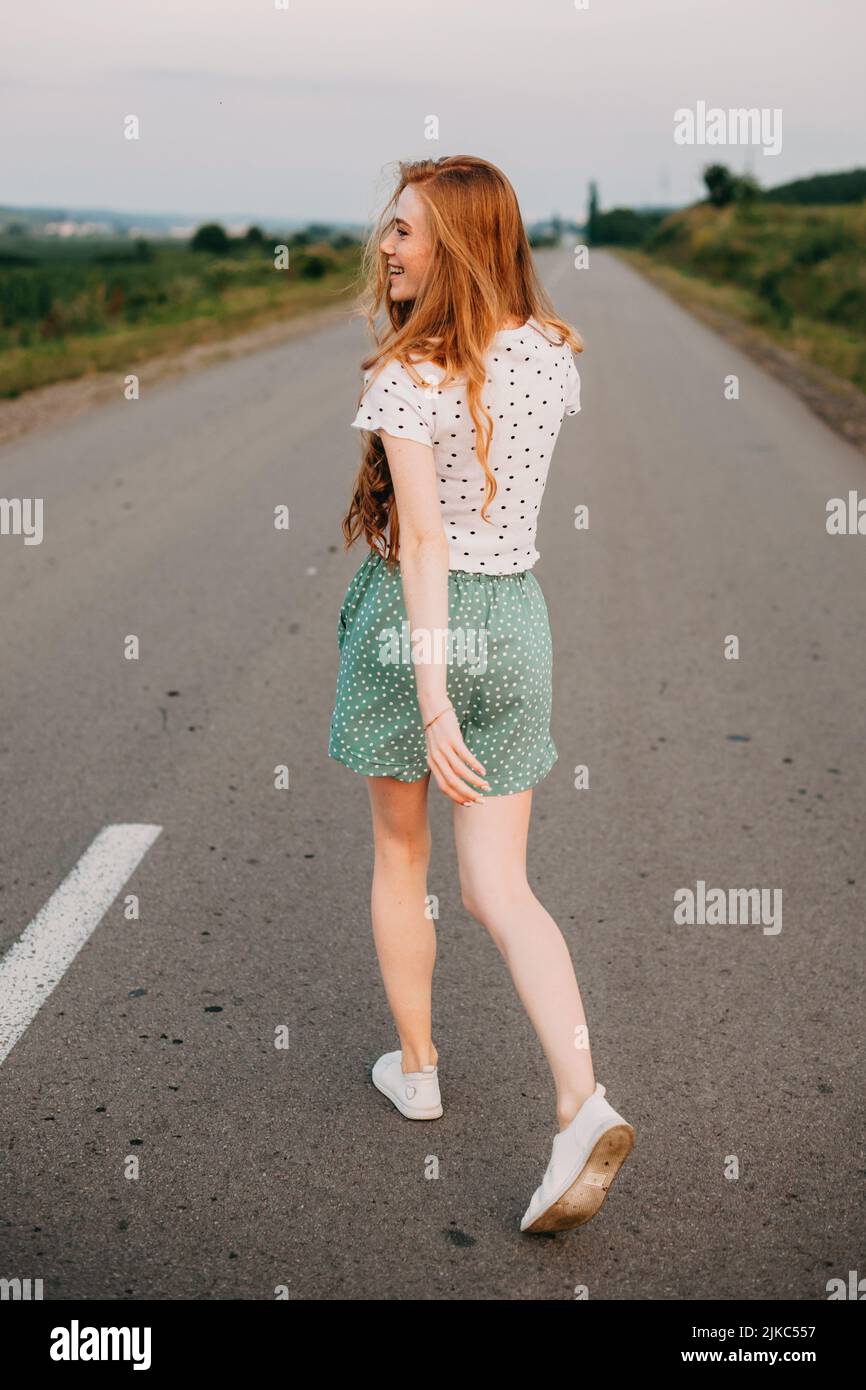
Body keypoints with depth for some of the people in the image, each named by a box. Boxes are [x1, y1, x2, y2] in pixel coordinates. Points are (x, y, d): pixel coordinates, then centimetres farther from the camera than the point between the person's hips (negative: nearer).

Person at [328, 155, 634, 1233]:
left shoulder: (405, 376, -16)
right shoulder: (553, 353, 2)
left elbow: (423, 538, -23)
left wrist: (432, 703, -24)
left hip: (411, 619, -4)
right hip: (516, 620, 5)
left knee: (399, 859, 17)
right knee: (498, 888, 6)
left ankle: (415, 1069, 33)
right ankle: (583, 1103, -9)